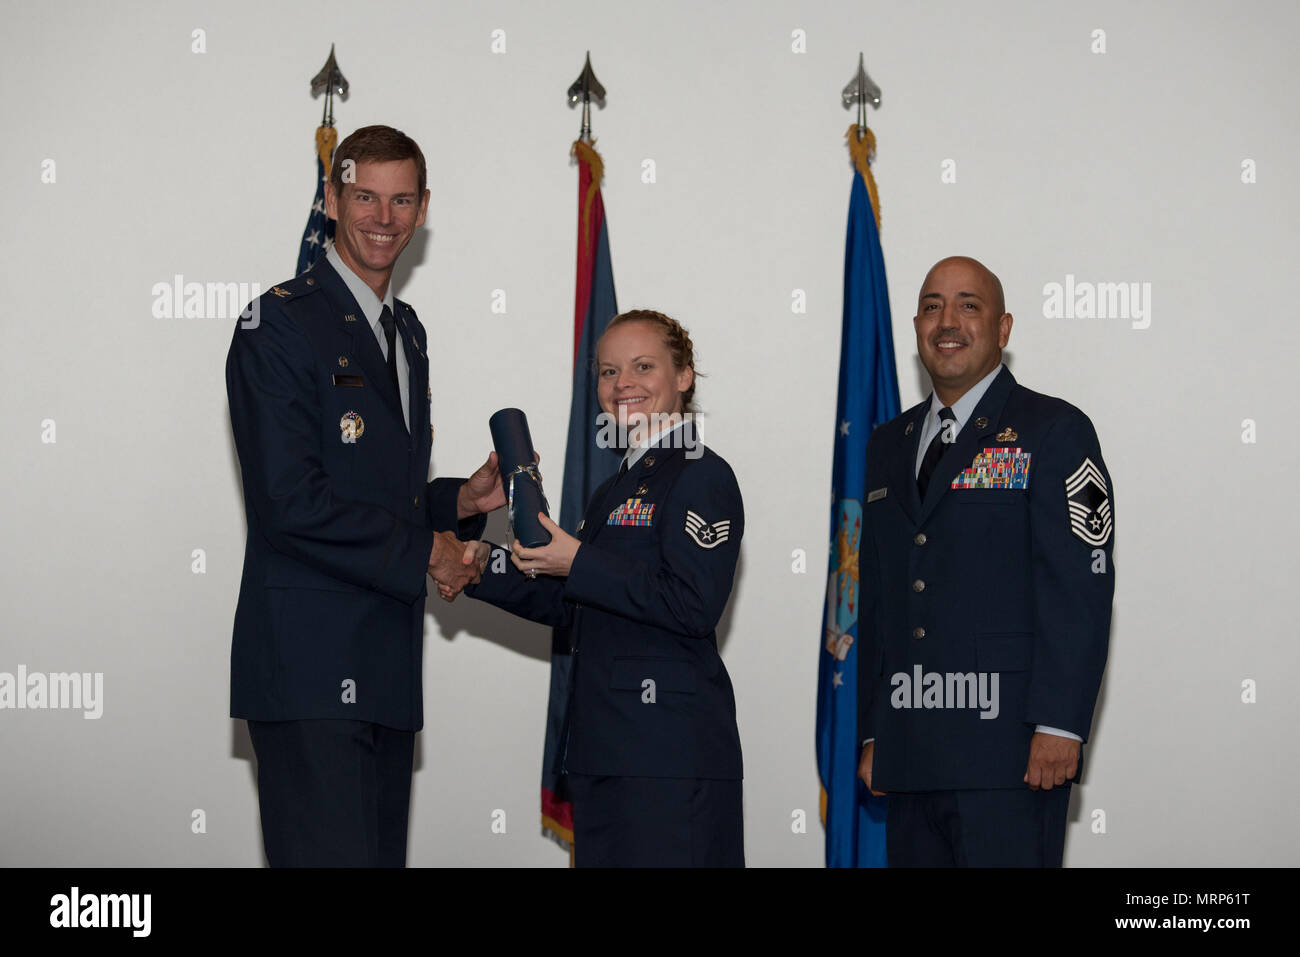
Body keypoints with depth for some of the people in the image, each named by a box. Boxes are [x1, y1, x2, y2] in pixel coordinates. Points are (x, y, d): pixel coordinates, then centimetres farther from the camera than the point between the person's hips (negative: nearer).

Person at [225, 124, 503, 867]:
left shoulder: (408, 332, 20)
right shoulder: (281, 324, -8)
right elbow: (290, 504, -17)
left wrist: (463, 501, 7)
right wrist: (424, 549, -9)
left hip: (387, 669, 8)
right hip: (309, 667, -8)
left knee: (383, 854, 9)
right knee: (328, 856, -12)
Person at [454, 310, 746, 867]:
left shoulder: (701, 476, -8)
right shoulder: (616, 490, 21)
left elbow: (695, 605, -19)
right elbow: (574, 607, 23)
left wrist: (577, 563, -16)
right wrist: (488, 570, 10)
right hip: (606, 747, 9)